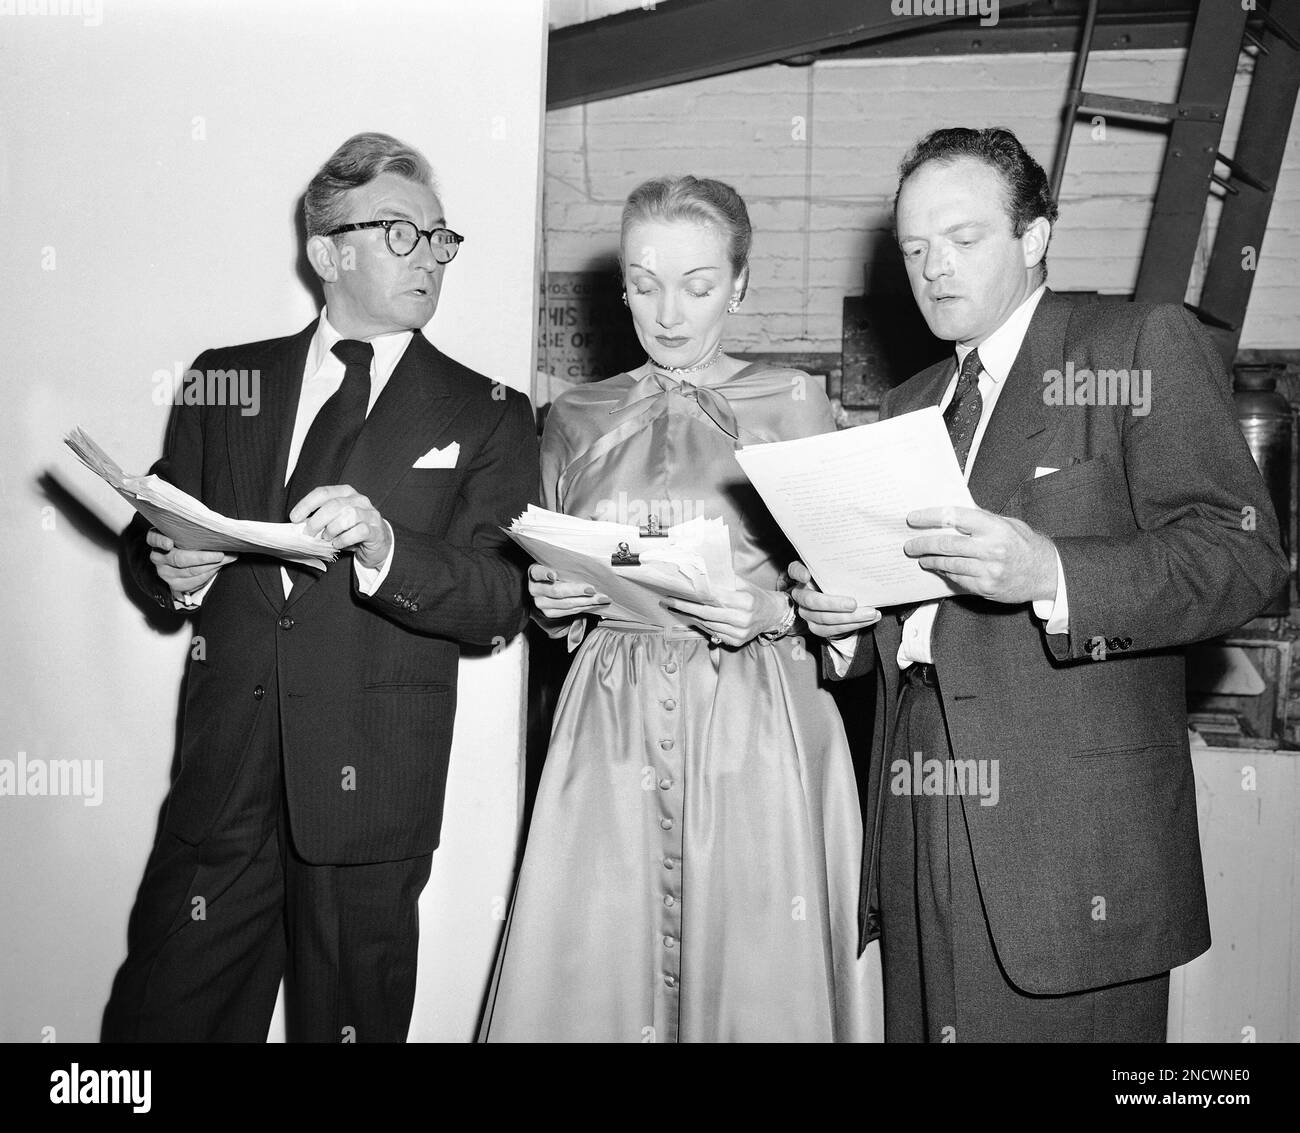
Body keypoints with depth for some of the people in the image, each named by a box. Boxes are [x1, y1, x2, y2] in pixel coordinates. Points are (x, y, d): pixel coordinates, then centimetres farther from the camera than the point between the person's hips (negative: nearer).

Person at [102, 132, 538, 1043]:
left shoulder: (487, 415, 3)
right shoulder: (226, 380, 11)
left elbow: (505, 604, -6)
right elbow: (155, 536, 15)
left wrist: (384, 549, -23)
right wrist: (174, 571, -9)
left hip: (369, 785, -1)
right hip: (223, 772, 2)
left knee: (347, 1021, 9)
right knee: (156, 1016, 6)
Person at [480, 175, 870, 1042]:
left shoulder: (794, 404, 4)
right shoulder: (578, 418, 11)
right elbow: (546, 578, 17)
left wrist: (775, 609, -16)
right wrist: (554, 599, -4)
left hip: (755, 731, -2)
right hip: (612, 731, 2)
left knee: (752, 975, 2)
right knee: (588, 976, 2)